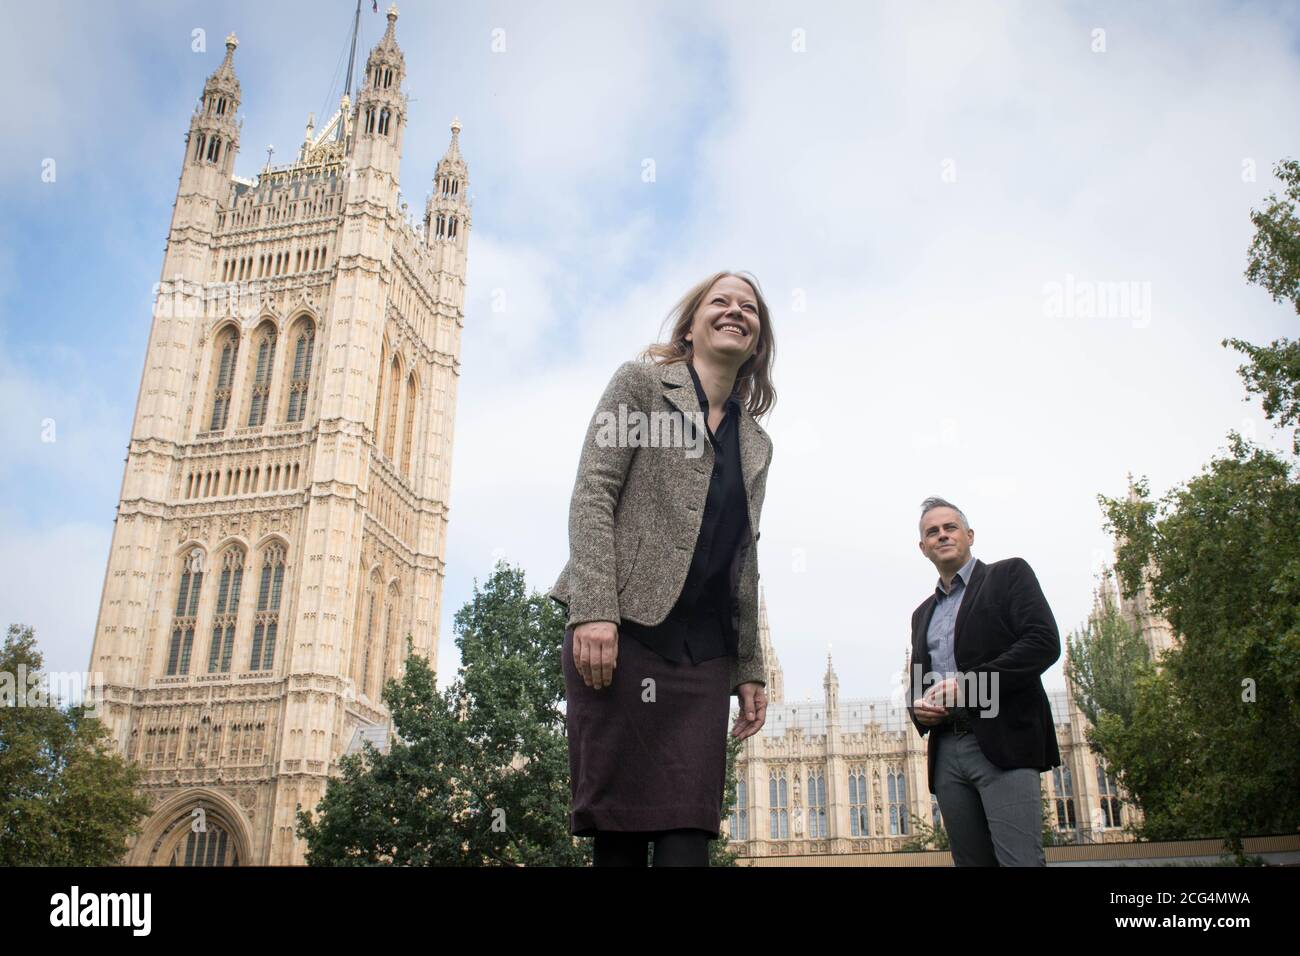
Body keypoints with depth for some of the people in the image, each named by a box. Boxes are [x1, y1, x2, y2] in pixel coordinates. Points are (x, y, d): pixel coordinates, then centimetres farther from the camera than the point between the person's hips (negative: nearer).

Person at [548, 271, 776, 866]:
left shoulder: (755, 444, 22)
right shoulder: (641, 383, 7)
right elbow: (592, 494, -5)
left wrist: (749, 669, 15)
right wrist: (593, 611, -18)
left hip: (705, 653, 5)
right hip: (624, 632, -5)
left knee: (688, 834, -3)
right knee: (619, 833, -4)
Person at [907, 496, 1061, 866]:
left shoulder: (1008, 574, 6)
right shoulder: (923, 613, 24)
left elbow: (1044, 643, -8)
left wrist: (966, 684, -15)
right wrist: (918, 708, 2)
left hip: (1002, 742, -6)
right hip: (946, 751, 6)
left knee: (1020, 860, -14)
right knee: (971, 861, 4)